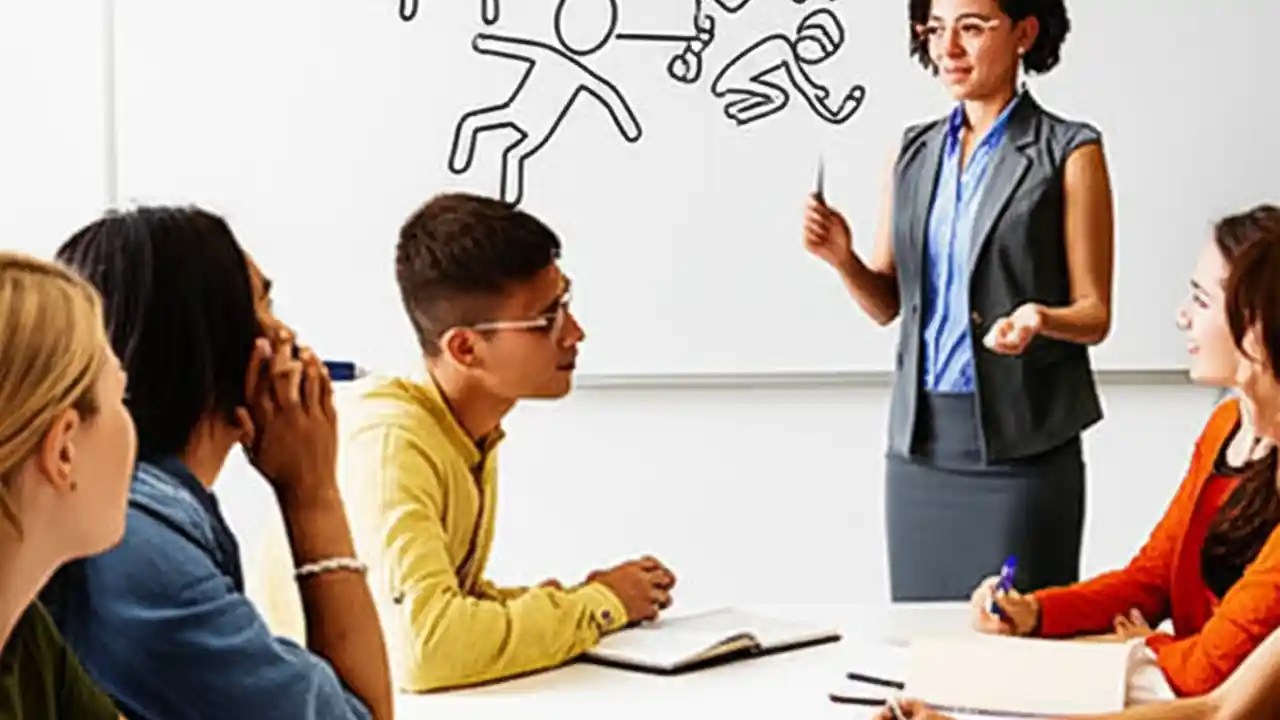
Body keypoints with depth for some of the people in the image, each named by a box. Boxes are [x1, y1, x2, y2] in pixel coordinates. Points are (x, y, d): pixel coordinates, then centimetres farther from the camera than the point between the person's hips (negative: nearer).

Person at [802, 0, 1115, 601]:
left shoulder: (1069, 154, -3)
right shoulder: (913, 152, 10)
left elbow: (1094, 315, -3)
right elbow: (887, 304, 13)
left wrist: (1039, 319, -23)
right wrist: (842, 258, -6)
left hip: (1021, 444, -4)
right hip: (919, 441, 4)